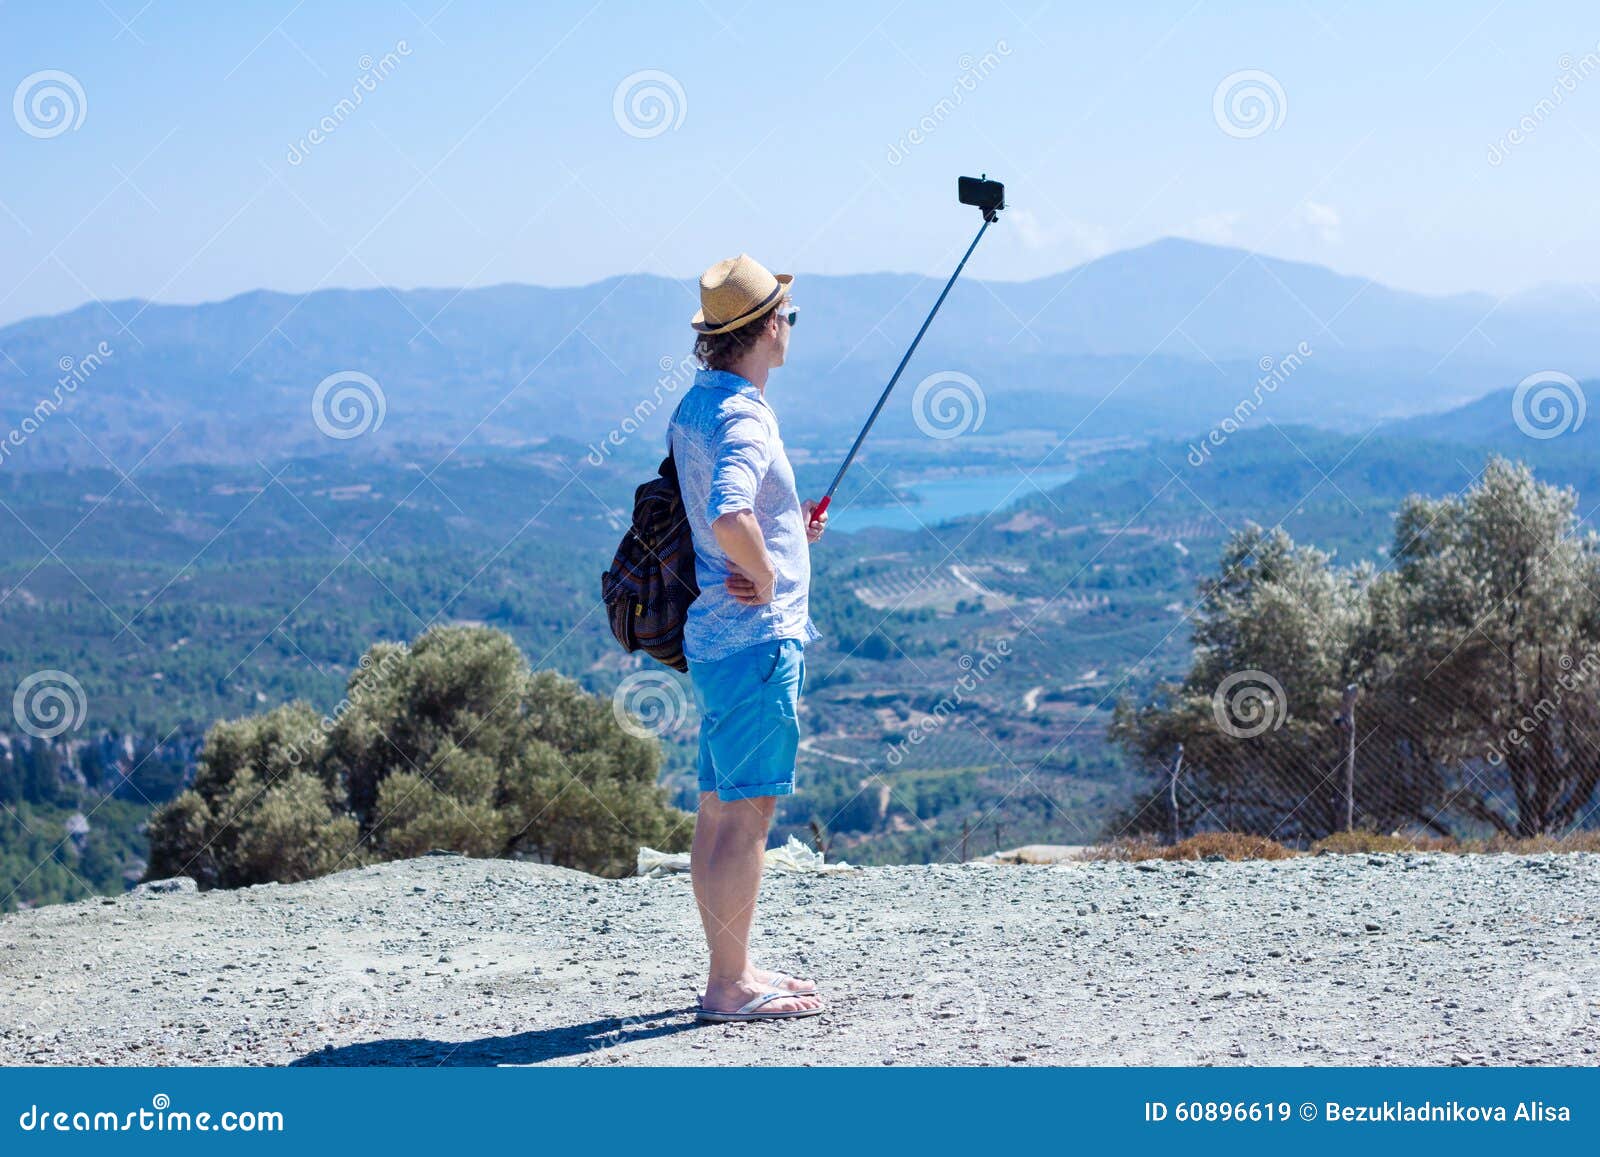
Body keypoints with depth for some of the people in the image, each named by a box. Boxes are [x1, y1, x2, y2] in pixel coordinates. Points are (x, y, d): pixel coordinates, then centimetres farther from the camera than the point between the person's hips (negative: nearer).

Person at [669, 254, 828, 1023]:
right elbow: (728, 516, -36)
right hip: (756, 640, -10)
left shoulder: (693, 406, 13)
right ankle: (729, 988, 1)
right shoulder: (741, 416, -18)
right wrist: (765, 575, -19)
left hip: (711, 635, 10)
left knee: (719, 810, 14)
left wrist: (782, 529, 17)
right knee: (746, 813, -5)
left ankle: (734, 971, 24)